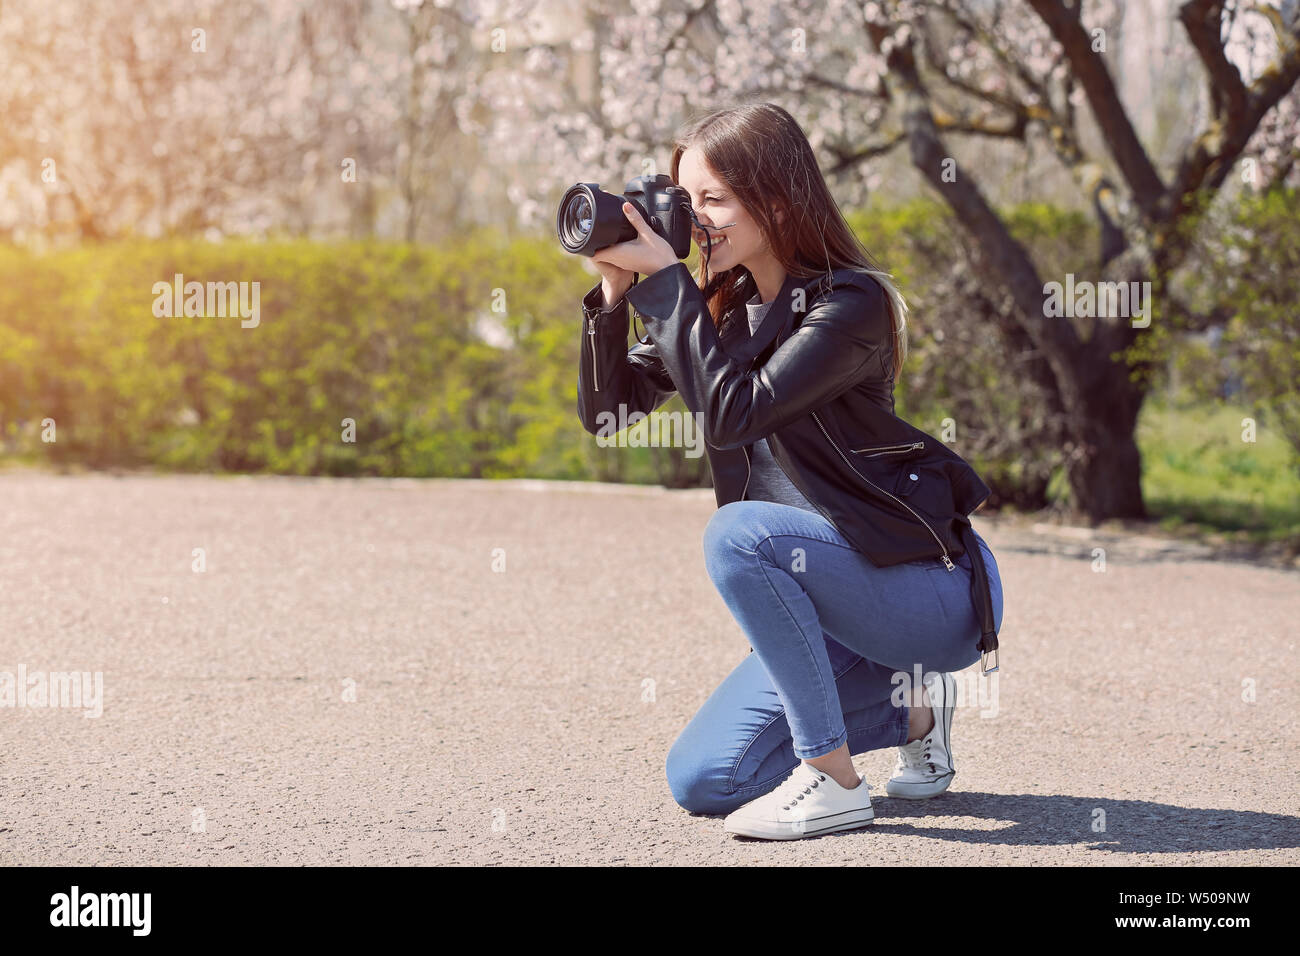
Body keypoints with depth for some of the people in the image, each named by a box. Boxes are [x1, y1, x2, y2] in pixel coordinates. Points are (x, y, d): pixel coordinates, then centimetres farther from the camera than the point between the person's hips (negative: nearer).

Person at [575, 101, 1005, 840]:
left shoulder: (850, 305, -19)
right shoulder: (726, 302, 4)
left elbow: (732, 413, -29)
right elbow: (606, 407, 4)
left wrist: (665, 283, -25)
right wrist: (614, 295, -10)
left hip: (933, 592, -8)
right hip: (836, 595, 8)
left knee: (739, 533, -32)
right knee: (701, 783, 0)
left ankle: (834, 780, -21)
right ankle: (907, 706, 18)